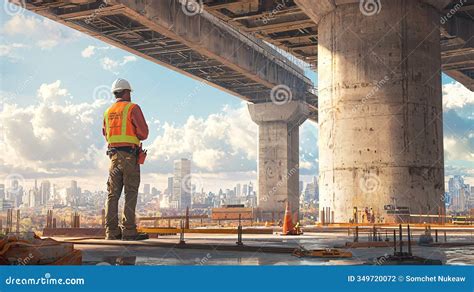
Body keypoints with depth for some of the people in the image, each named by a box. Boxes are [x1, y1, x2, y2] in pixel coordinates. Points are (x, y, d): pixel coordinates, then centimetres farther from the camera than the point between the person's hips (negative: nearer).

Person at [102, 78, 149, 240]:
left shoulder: (108, 112, 15)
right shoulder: (132, 108, -4)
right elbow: (143, 133, -9)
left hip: (113, 156, 6)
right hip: (129, 155, -6)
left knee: (113, 194, 6)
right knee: (131, 194, -5)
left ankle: (112, 231, 3)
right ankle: (128, 231, -9)